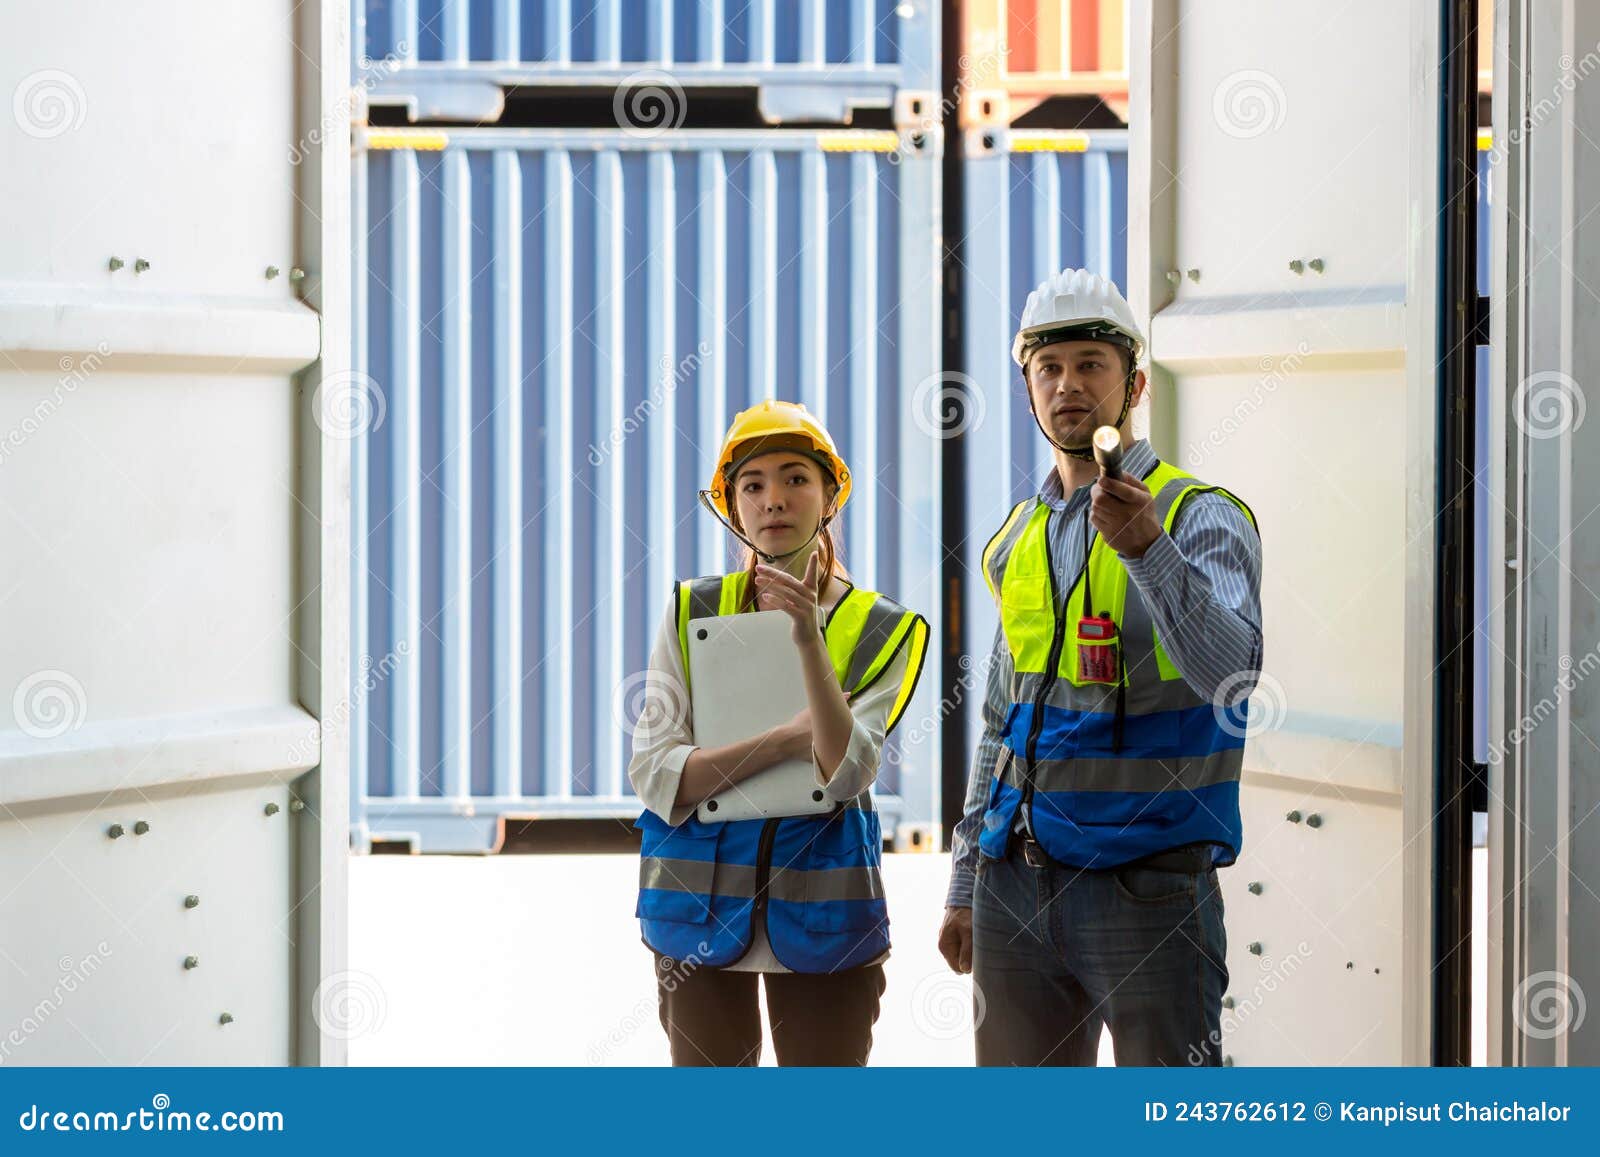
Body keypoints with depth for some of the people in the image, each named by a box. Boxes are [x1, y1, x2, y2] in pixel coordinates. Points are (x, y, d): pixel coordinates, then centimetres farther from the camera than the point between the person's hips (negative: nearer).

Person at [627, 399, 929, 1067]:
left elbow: (845, 773, -15)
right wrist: (792, 737, -15)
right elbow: (655, 777, -7)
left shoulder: (883, 630, 1)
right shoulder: (692, 613, 3)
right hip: (701, 905, 1)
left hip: (823, 912, -1)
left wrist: (808, 638, -25)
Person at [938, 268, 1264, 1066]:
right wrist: (964, 887, 18)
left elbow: (1229, 672, -23)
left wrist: (1148, 548, -35)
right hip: (1017, 881, 6)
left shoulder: (1201, 517, -5)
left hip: (1146, 877, -6)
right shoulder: (1018, 538, 14)